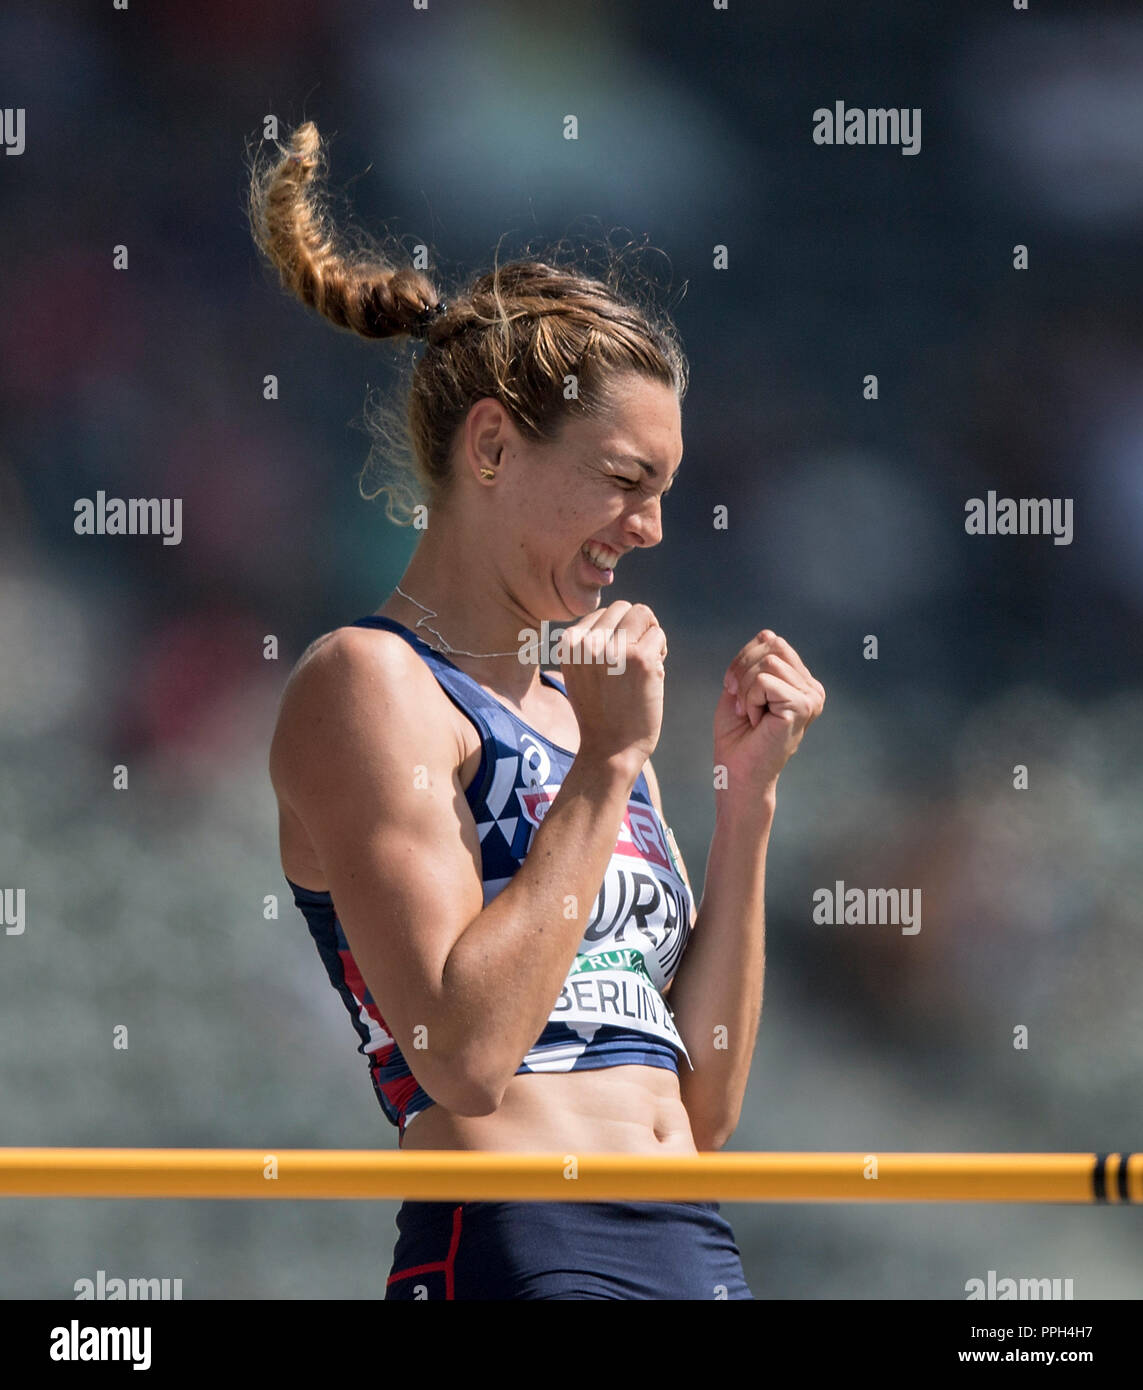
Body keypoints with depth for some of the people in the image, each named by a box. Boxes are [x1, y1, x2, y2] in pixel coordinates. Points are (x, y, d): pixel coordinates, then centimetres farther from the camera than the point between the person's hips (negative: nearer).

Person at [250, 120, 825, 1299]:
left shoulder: (577, 705, 19)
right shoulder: (370, 684, -2)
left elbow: (703, 1104, 15)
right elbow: (465, 1056, -15)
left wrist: (746, 792, 10)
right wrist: (610, 765, -8)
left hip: (699, 1248, 7)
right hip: (515, 1252, -7)